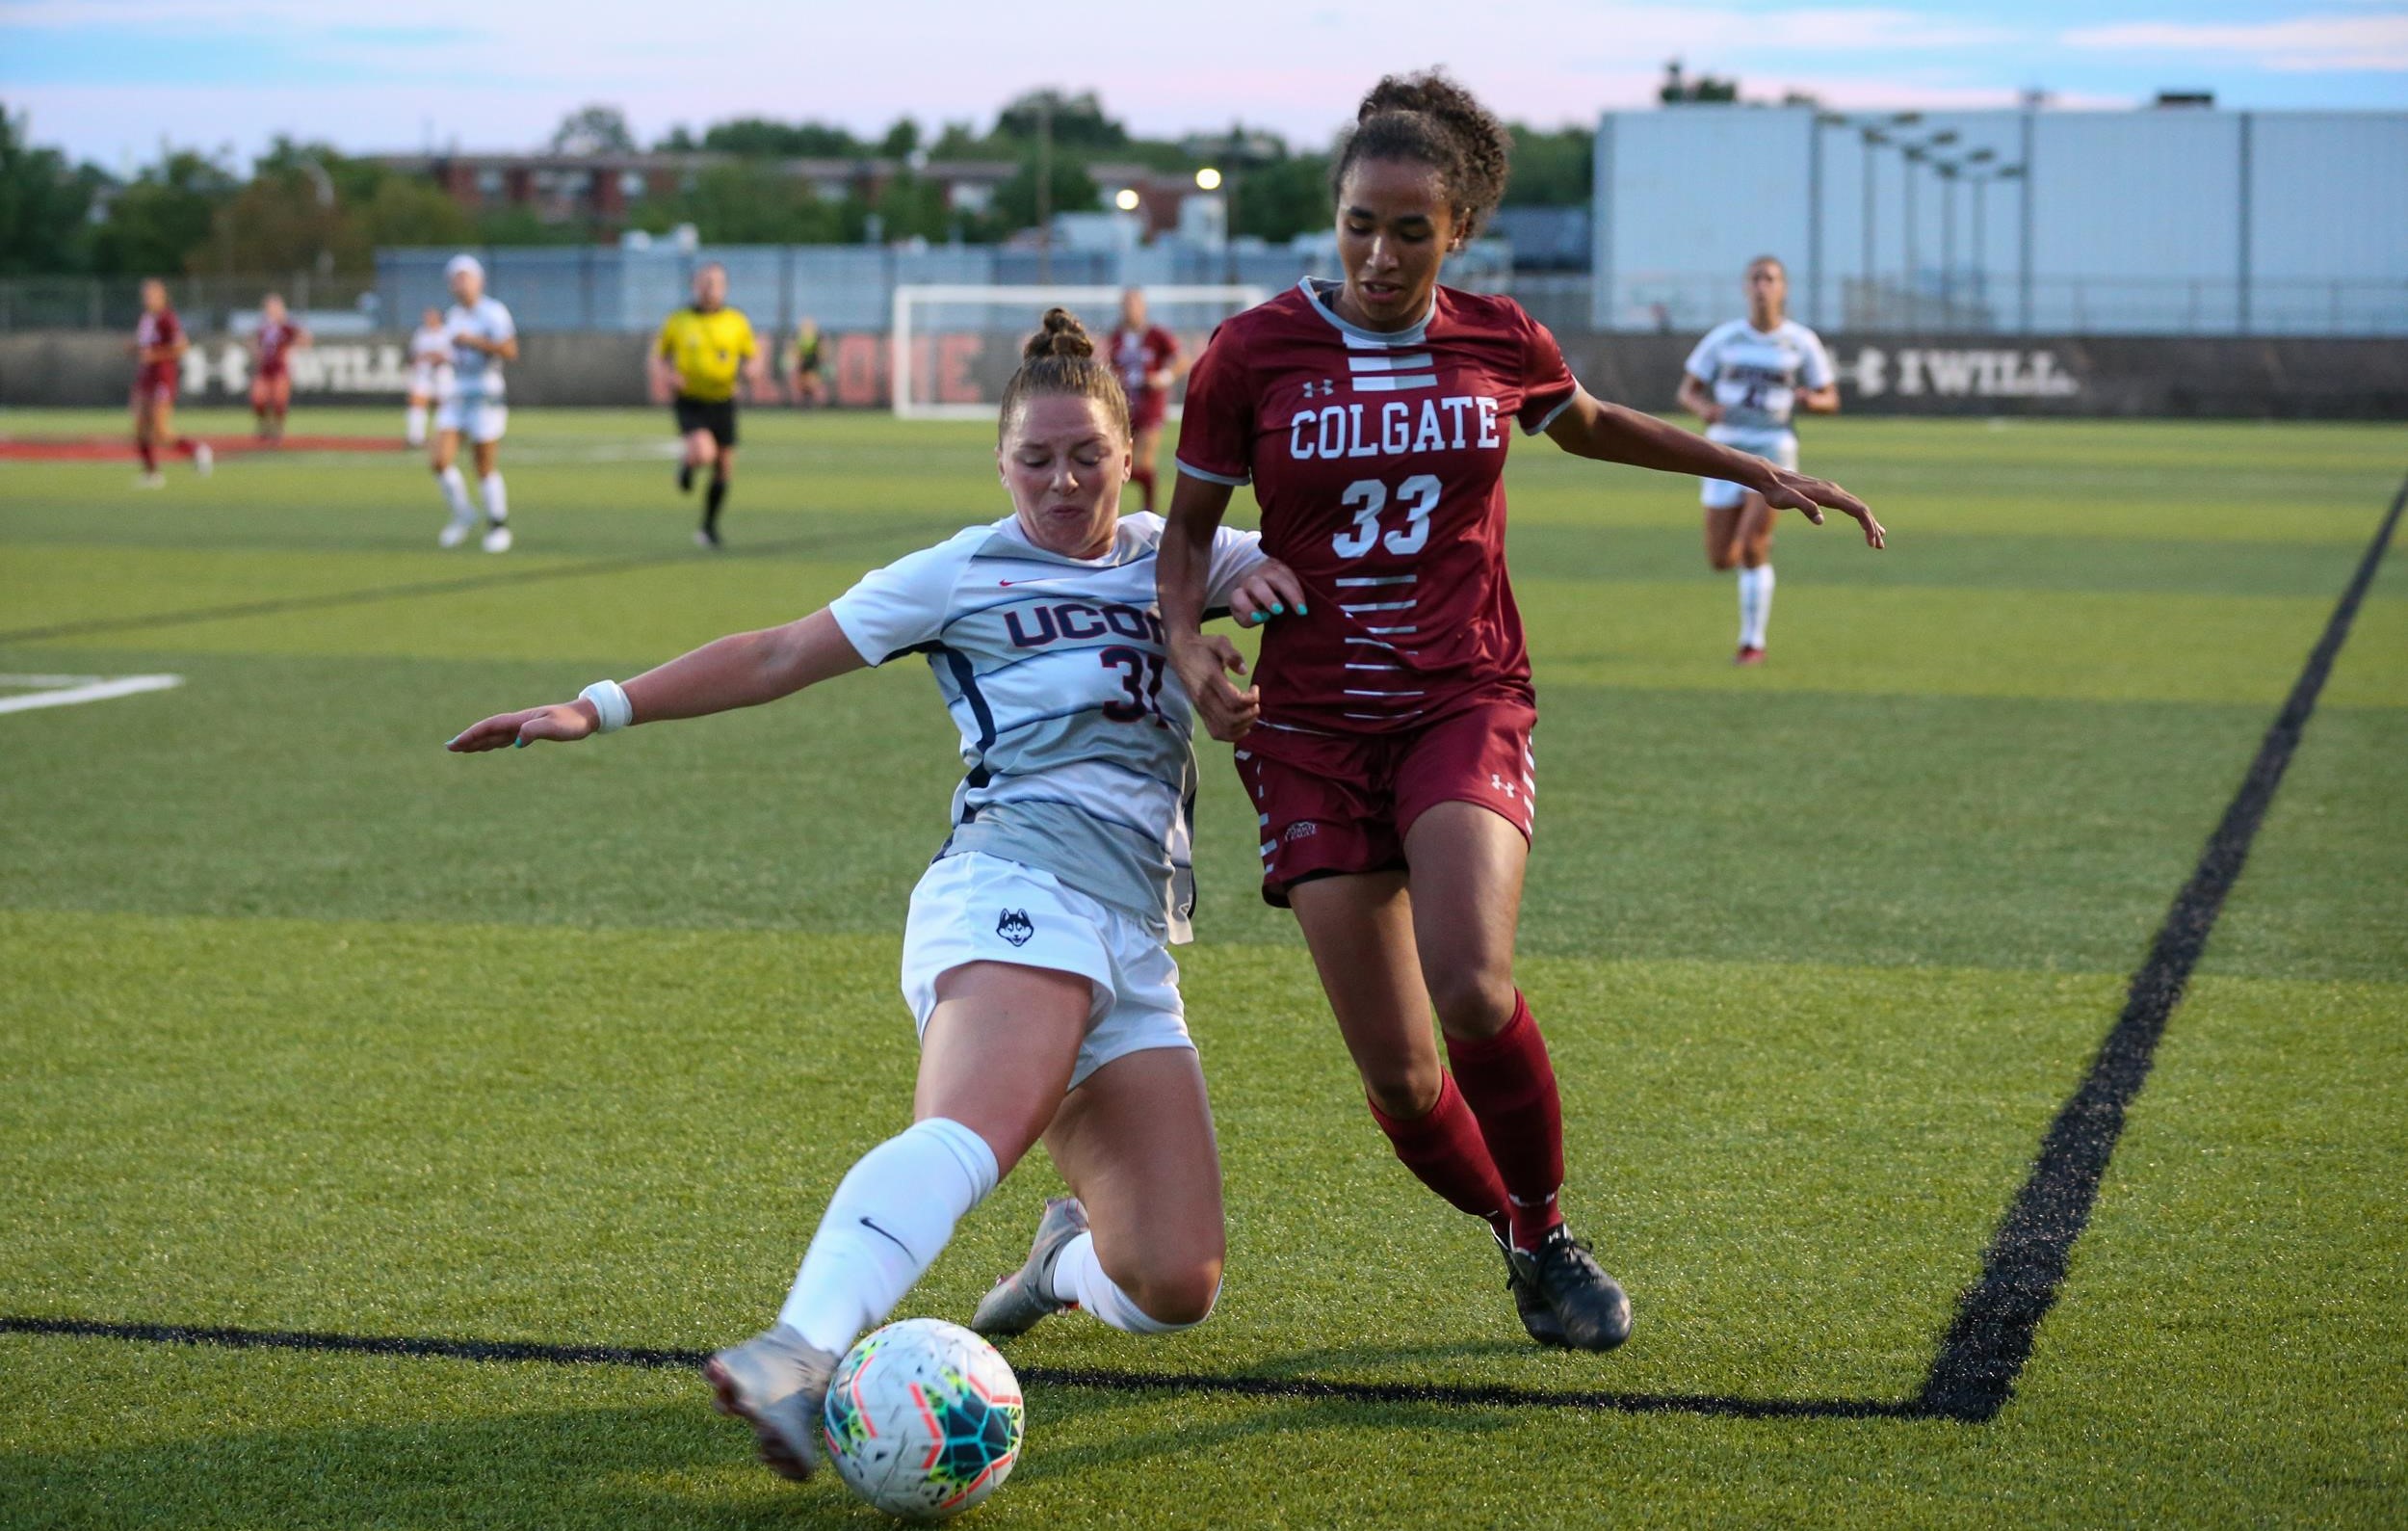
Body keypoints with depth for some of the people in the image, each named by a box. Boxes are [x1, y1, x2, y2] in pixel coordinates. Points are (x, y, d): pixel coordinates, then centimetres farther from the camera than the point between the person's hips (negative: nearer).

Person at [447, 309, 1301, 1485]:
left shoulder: (1173, 556, 23)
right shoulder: (968, 572, 12)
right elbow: (784, 656, 12)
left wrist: (1259, 573, 10)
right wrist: (601, 709, 8)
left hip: (1137, 944, 5)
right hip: (1017, 886, -5)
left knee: (1174, 1288, -4)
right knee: (969, 1131, -37)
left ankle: (1069, 1258, 31)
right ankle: (801, 1355, -58)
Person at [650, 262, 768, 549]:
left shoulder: (737, 322, 1)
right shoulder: (678, 321, -2)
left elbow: (754, 361, 8)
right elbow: (655, 359, 8)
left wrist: (752, 372, -16)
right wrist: (662, 377, -14)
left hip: (722, 402, 3)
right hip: (690, 401, -2)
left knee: (724, 468, 6)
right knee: (703, 453, -27)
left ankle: (709, 526, 26)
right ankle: (686, 465, 11)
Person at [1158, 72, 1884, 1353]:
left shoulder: (1500, 344, 2)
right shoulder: (1253, 353, -3)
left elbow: (1588, 426, 25)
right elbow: (1189, 525, 7)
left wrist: (1754, 472, 24)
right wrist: (1188, 642, -13)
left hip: (1467, 707, 0)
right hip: (1310, 729, 0)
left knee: (1471, 987, -28)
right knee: (1397, 1076, -7)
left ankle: (1551, 1236, -2)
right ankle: (1518, 1237, 25)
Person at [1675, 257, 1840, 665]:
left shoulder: (1802, 341, -1)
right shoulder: (1723, 337, 1)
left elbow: (1831, 400, 6)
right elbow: (1687, 391, 6)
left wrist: (1811, 400, -18)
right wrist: (1703, 408, -18)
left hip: (1773, 451, -2)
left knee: (1752, 549, -18)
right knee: (1720, 562, 2)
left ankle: (1753, 642, -3)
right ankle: (1758, 542, 40)